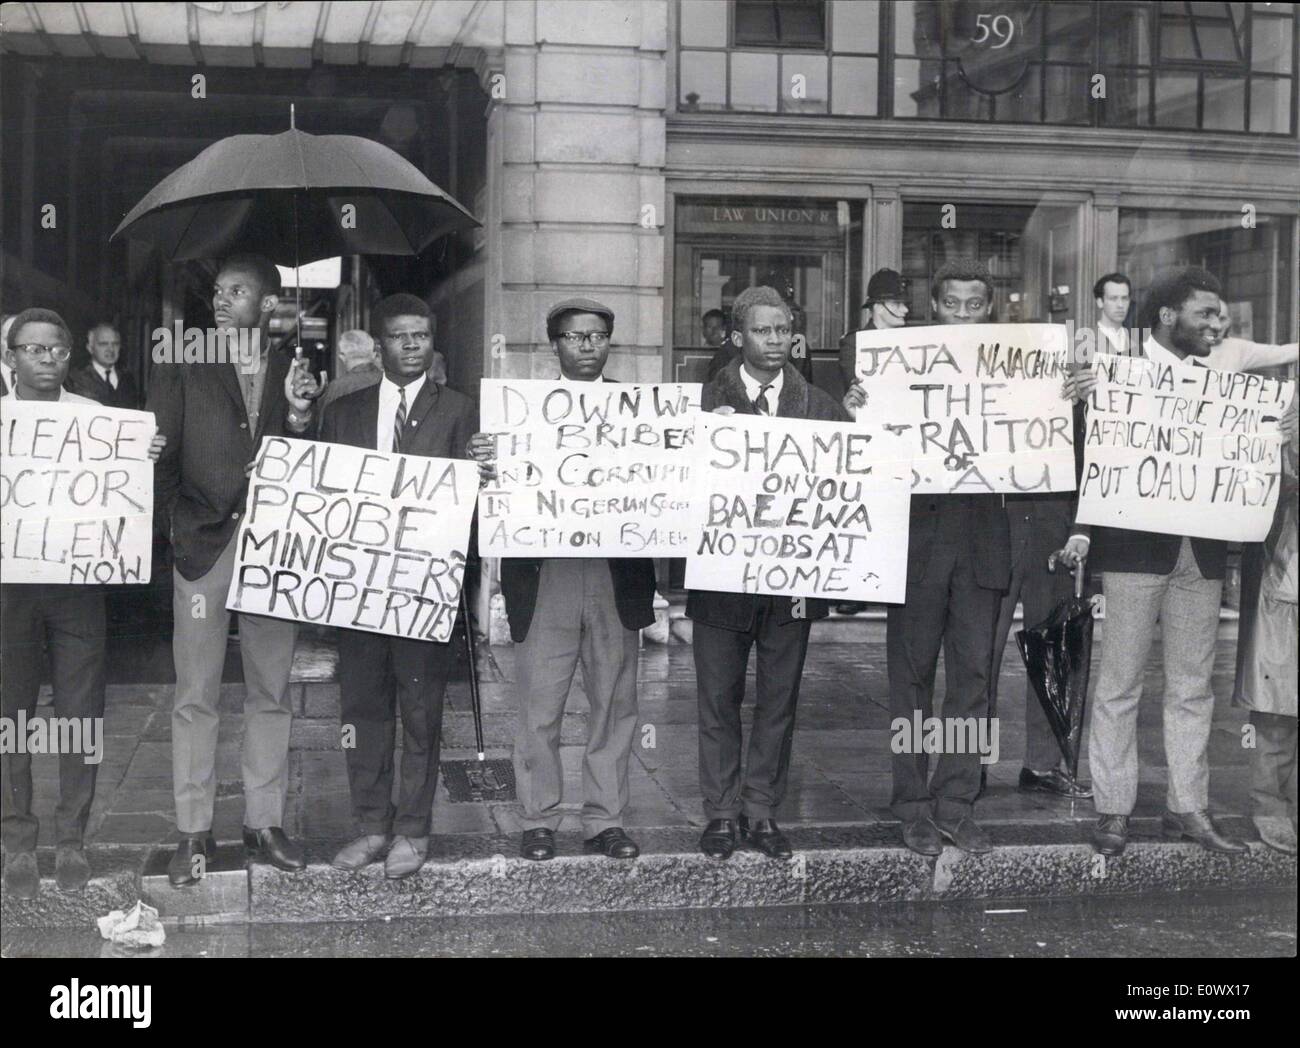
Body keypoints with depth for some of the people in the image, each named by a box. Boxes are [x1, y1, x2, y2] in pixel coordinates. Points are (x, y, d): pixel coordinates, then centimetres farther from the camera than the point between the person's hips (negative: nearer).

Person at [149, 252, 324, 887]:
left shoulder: (297, 375, 9)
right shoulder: (182, 369, 3)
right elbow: (159, 452, -1)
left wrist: (300, 418, -12)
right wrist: (171, 528, -12)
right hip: (204, 546, -2)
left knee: (271, 694, 9)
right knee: (195, 696, 1)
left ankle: (264, 823, 20)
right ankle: (193, 832, 10)